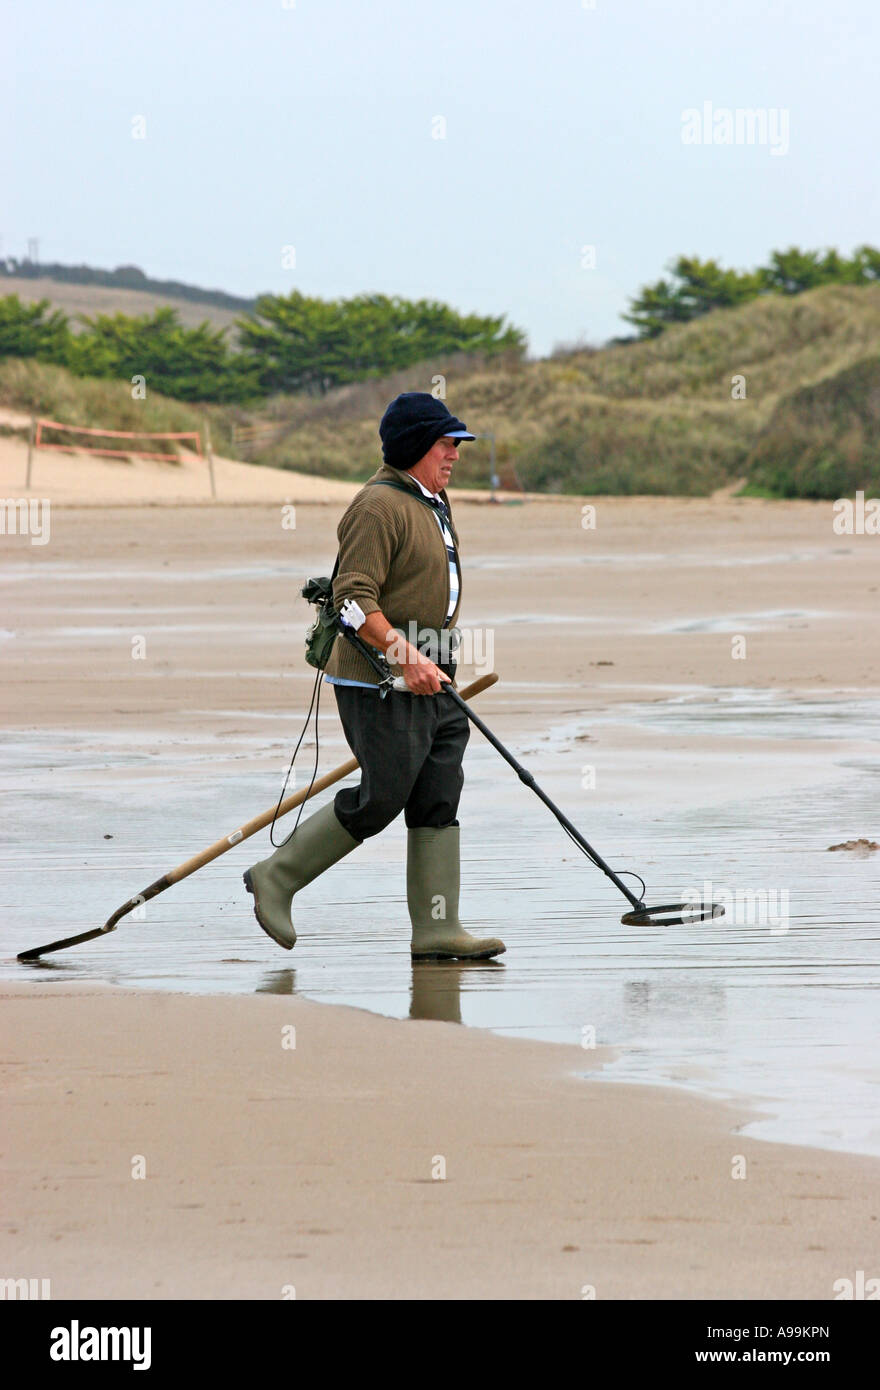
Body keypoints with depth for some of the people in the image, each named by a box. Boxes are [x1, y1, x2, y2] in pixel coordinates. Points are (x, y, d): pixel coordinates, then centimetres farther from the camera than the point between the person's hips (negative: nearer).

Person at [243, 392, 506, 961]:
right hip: (380, 680, -10)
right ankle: (276, 879, 4)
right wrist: (405, 657, -27)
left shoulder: (434, 503, 18)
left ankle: (437, 930, 2)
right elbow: (355, 597, -22)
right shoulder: (381, 505, -15)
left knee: (439, 800, 3)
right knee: (382, 798, -10)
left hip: (429, 680, 10)